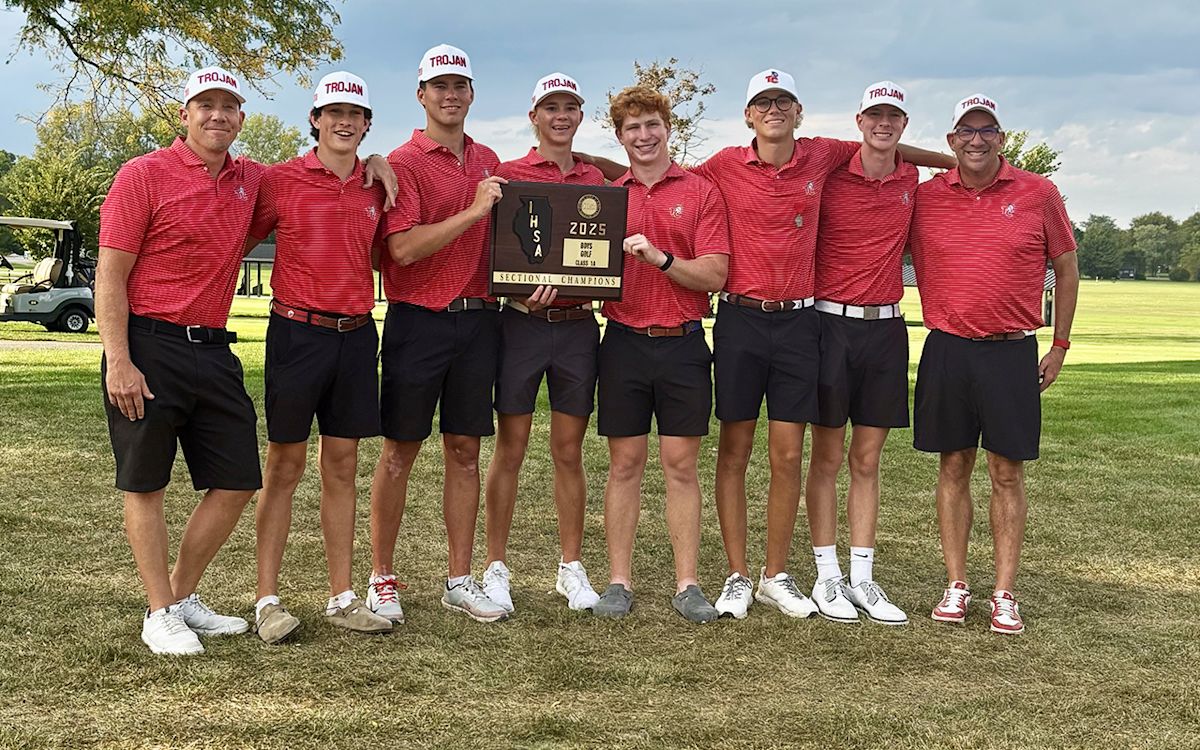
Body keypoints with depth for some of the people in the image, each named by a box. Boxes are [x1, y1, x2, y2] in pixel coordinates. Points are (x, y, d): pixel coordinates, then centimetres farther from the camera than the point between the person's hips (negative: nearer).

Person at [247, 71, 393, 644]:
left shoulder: (376, 187, 9)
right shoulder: (281, 180, -3)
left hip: (356, 333, 4)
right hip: (297, 332, -4)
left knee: (341, 467, 9)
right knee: (285, 465, 1)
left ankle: (342, 597, 16)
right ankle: (267, 601, 7)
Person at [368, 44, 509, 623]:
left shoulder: (488, 162, 14)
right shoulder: (403, 163, -5)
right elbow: (404, 248, -17)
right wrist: (473, 211, -17)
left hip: (478, 319, 5)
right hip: (418, 320, -5)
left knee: (465, 451, 9)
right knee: (399, 451, 2)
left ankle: (460, 581, 16)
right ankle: (382, 579, 12)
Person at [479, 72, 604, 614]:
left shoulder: (596, 182, 12)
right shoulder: (508, 174, 2)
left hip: (578, 326, 3)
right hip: (521, 323, -3)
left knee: (569, 453, 9)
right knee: (510, 452, 1)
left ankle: (571, 568, 18)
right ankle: (496, 569, 10)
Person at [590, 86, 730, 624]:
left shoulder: (701, 193, 2)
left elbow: (714, 275, -5)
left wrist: (660, 257, -18)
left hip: (682, 343, -1)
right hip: (623, 342, 2)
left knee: (681, 465, 3)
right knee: (624, 465, 5)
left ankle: (687, 584, 9)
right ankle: (619, 581, 12)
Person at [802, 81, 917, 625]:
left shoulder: (911, 181, 8)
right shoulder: (828, 177, -4)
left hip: (885, 327, 4)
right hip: (831, 322, -3)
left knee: (867, 461, 8)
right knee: (827, 458, 2)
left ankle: (863, 579, 13)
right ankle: (827, 577, 10)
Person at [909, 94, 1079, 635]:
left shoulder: (1037, 193, 1)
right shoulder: (925, 197, 3)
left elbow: (1066, 267, 8)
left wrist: (1060, 345, 8)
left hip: (1012, 351, -1)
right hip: (947, 349, 1)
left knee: (1008, 473, 2)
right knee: (953, 467, 7)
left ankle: (1004, 595, 8)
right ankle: (955, 585, 16)